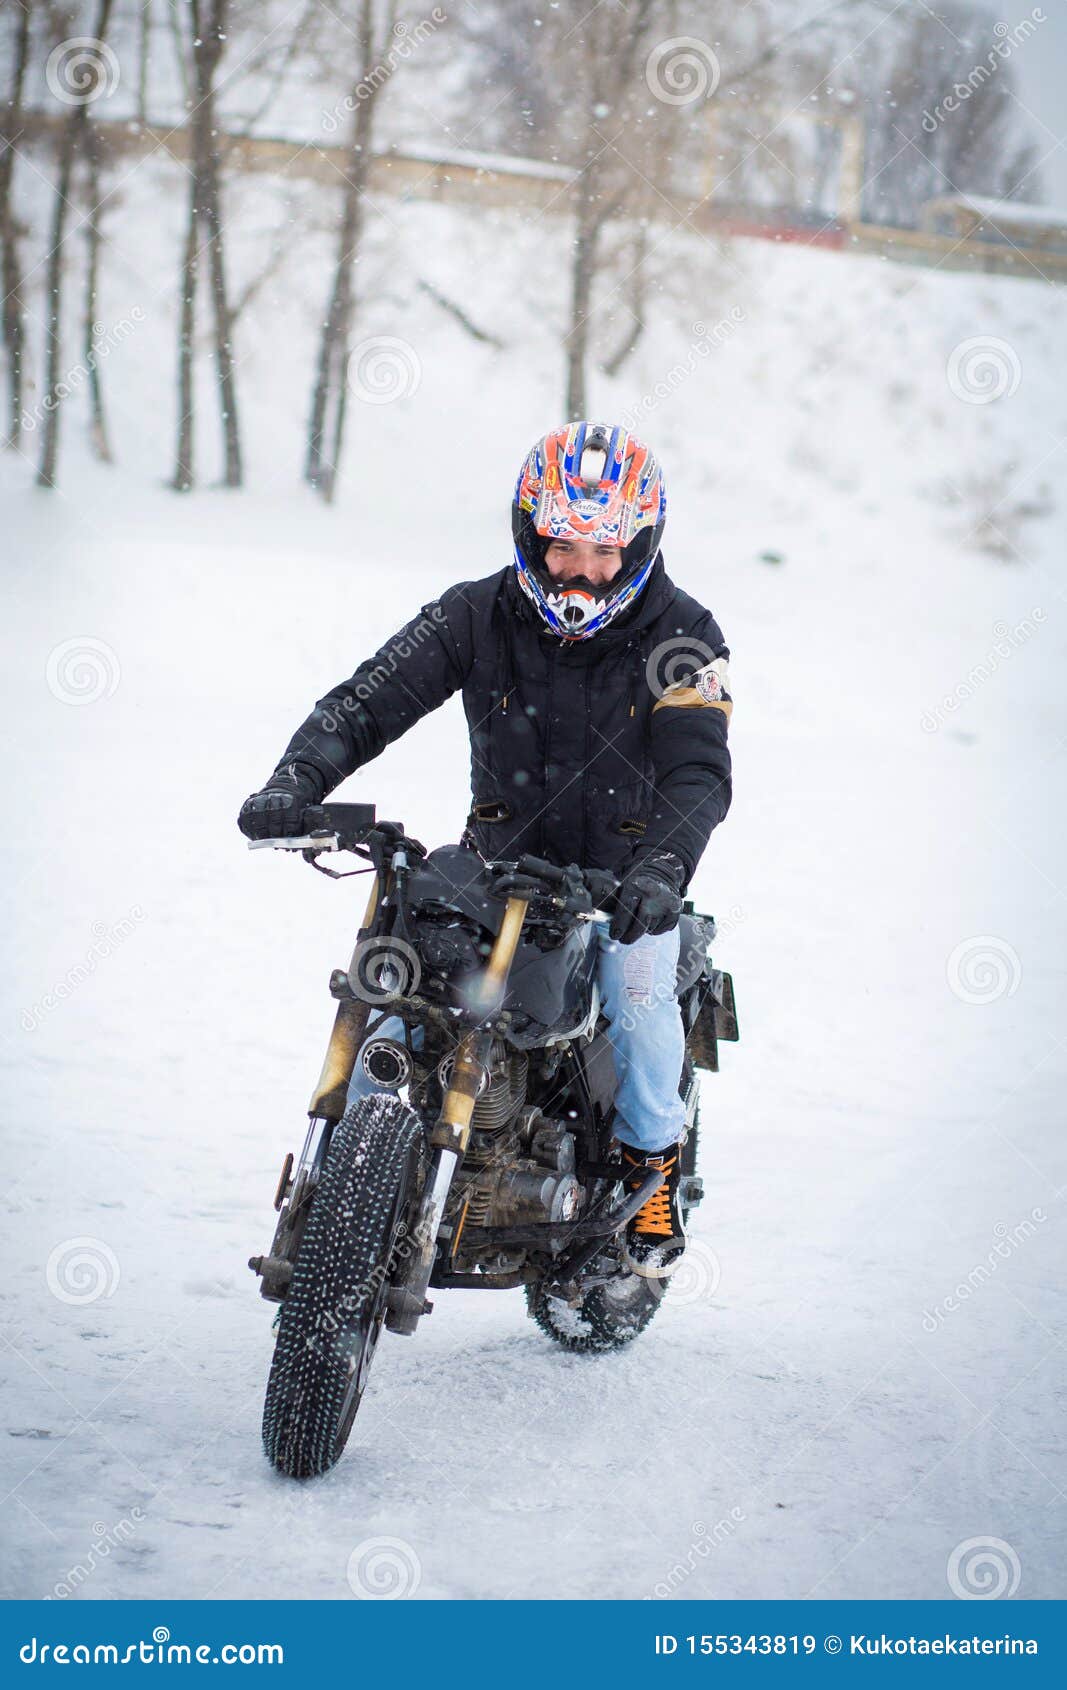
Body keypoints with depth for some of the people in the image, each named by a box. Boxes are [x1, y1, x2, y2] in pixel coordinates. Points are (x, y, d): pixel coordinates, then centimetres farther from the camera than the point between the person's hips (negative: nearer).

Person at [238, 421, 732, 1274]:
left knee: (636, 981, -27)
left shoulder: (678, 634, -11)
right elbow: (371, 698, -12)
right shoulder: (479, 617, -6)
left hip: (625, 872, -2)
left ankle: (653, 1163, -2)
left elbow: (699, 771, -21)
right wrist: (297, 780, -31)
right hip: (500, 854, 2)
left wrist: (663, 869, -41)